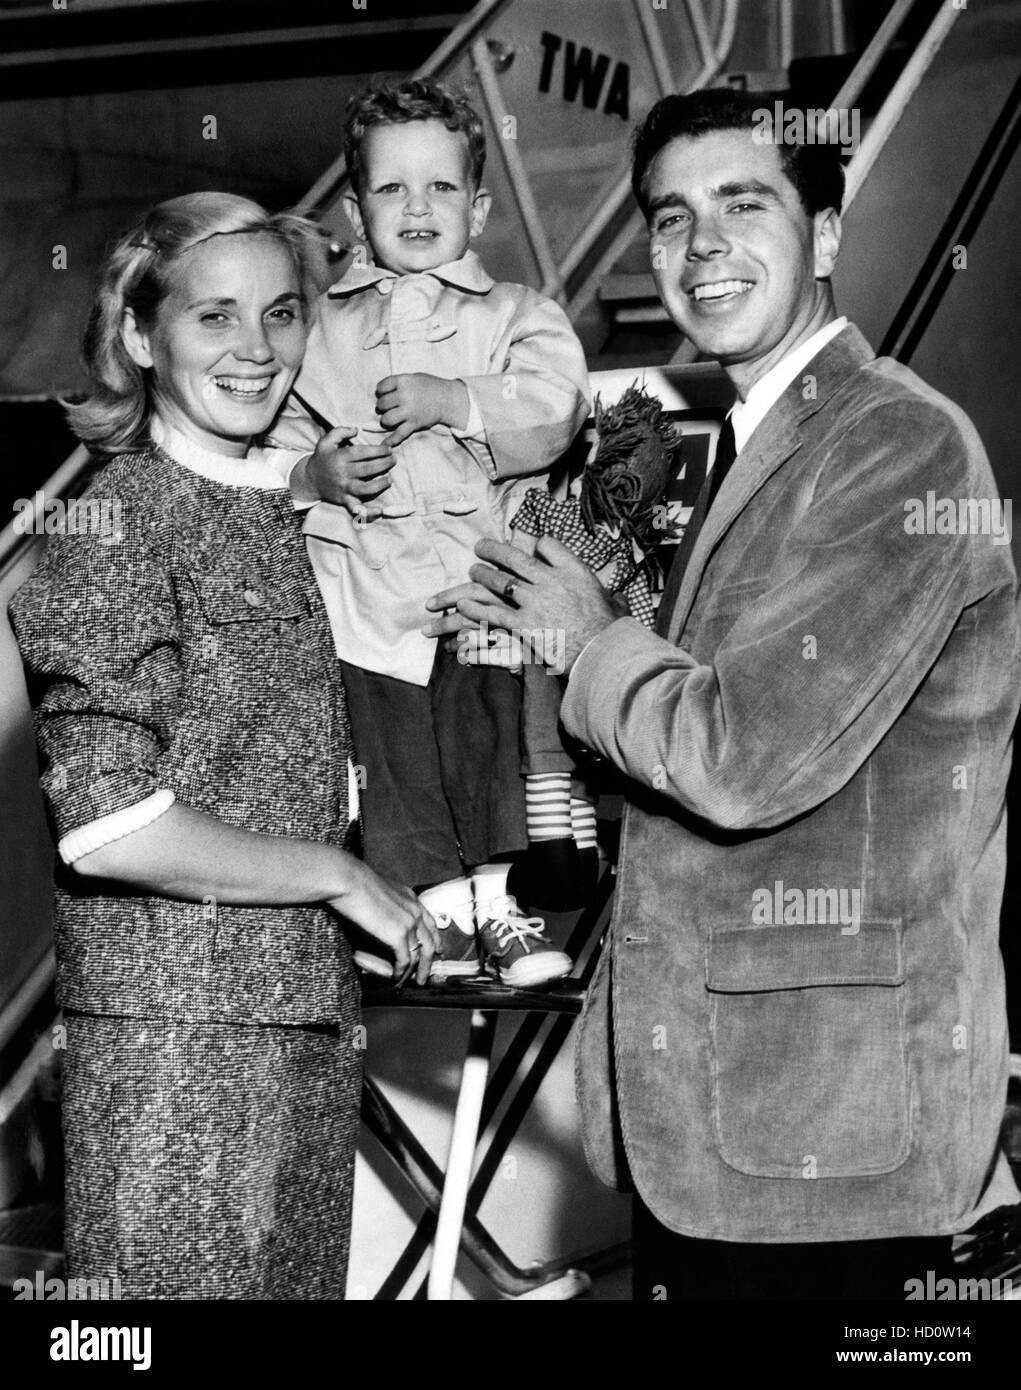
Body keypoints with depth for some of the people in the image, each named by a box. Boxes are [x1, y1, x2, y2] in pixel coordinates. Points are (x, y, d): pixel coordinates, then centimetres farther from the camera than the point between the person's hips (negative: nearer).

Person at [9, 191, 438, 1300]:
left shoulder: (273, 511, 12)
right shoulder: (121, 520, -11)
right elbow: (107, 826, -19)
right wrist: (338, 875, -11)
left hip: (307, 1021, 7)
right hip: (174, 1038, -7)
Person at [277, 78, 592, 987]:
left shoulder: (519, 317, 8)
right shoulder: (320, 328, 13)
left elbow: (553, 410, -10)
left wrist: (448, 399, -18)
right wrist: (319, 475, -9)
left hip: (482, 571, -2)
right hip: (365, 587, 2)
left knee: (494, 726, -8)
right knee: (386, 740, 1)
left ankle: (499, 903, 1)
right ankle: (444, 905, 12)